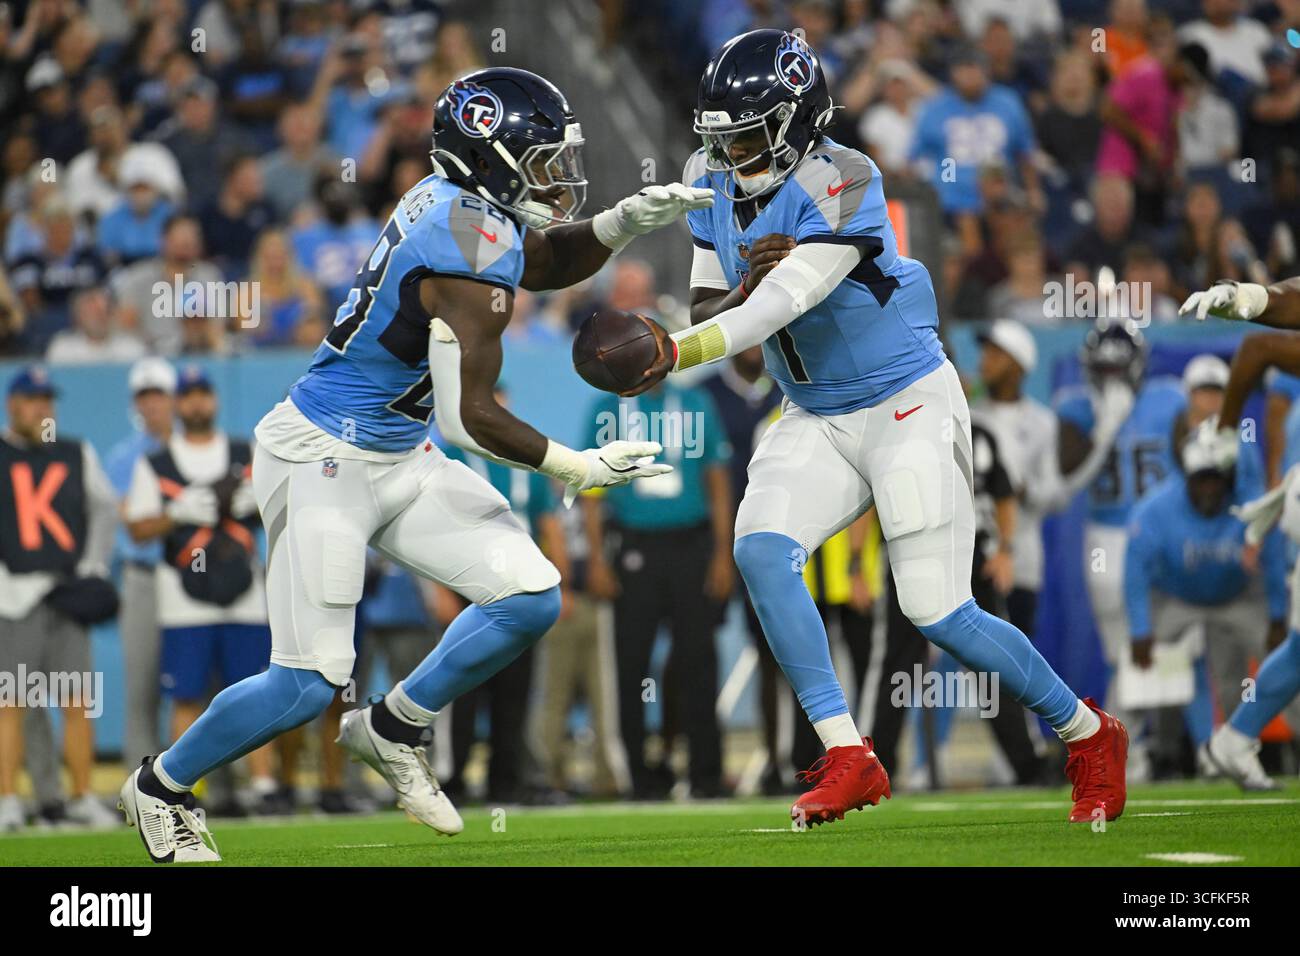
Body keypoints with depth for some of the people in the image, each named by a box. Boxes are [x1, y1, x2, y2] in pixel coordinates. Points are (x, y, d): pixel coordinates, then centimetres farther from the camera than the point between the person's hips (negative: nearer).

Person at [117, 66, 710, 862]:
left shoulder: (451, 201, 2)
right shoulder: (473, 255, -24)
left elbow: (550, 262, 21)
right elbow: (471, 415, -24)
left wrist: (624, 222, 3)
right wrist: (580, 469, -16)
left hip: (400, 462, 9)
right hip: (325, 461, -9)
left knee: (529, 600, 2)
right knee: (308, 685, -8)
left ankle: (394, 728, 20)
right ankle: (162, 787, 14)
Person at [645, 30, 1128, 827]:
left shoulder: (842, 186, -24)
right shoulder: (715, 185, 0)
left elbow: (781, 305, -34)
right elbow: (711, 311, 3)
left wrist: (676, 353, -46)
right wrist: (747, 283, -21)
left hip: (907, 407, -7)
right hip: (817, 420, 7)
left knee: (939, 614, -9)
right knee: (761, 549, -19)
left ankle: (1089, 736, 14)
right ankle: (847, 760, -16)